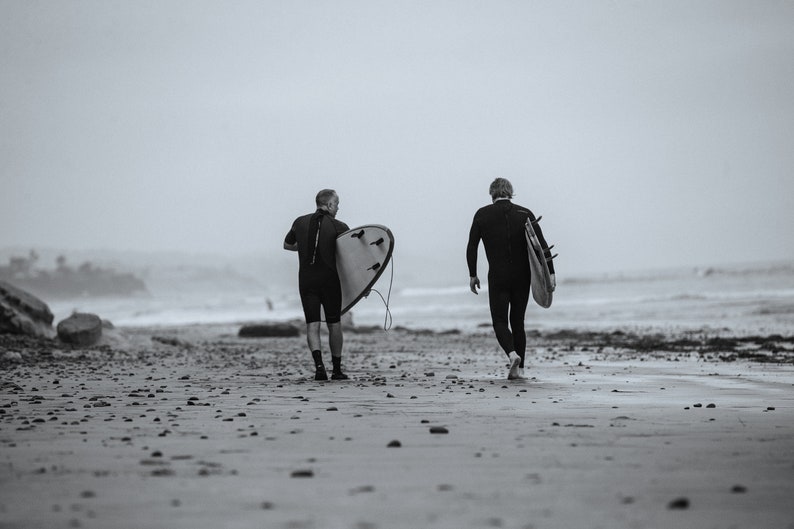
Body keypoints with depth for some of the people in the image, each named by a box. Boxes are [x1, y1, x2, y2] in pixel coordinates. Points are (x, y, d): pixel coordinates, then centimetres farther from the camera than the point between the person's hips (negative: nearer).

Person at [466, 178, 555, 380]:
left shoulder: (482, 214, 1)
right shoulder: (525, 214, 3)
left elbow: (472, 247, 0)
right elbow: (541, 245, -4)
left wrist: (473, 274, 9)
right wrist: (550, 272, -3)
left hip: (497, 277, -2)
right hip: (522, 277, 2)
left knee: (500, 321, 5)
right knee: (518, 322, 13)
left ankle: (512, 354, -22)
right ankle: (519, 368, 10)